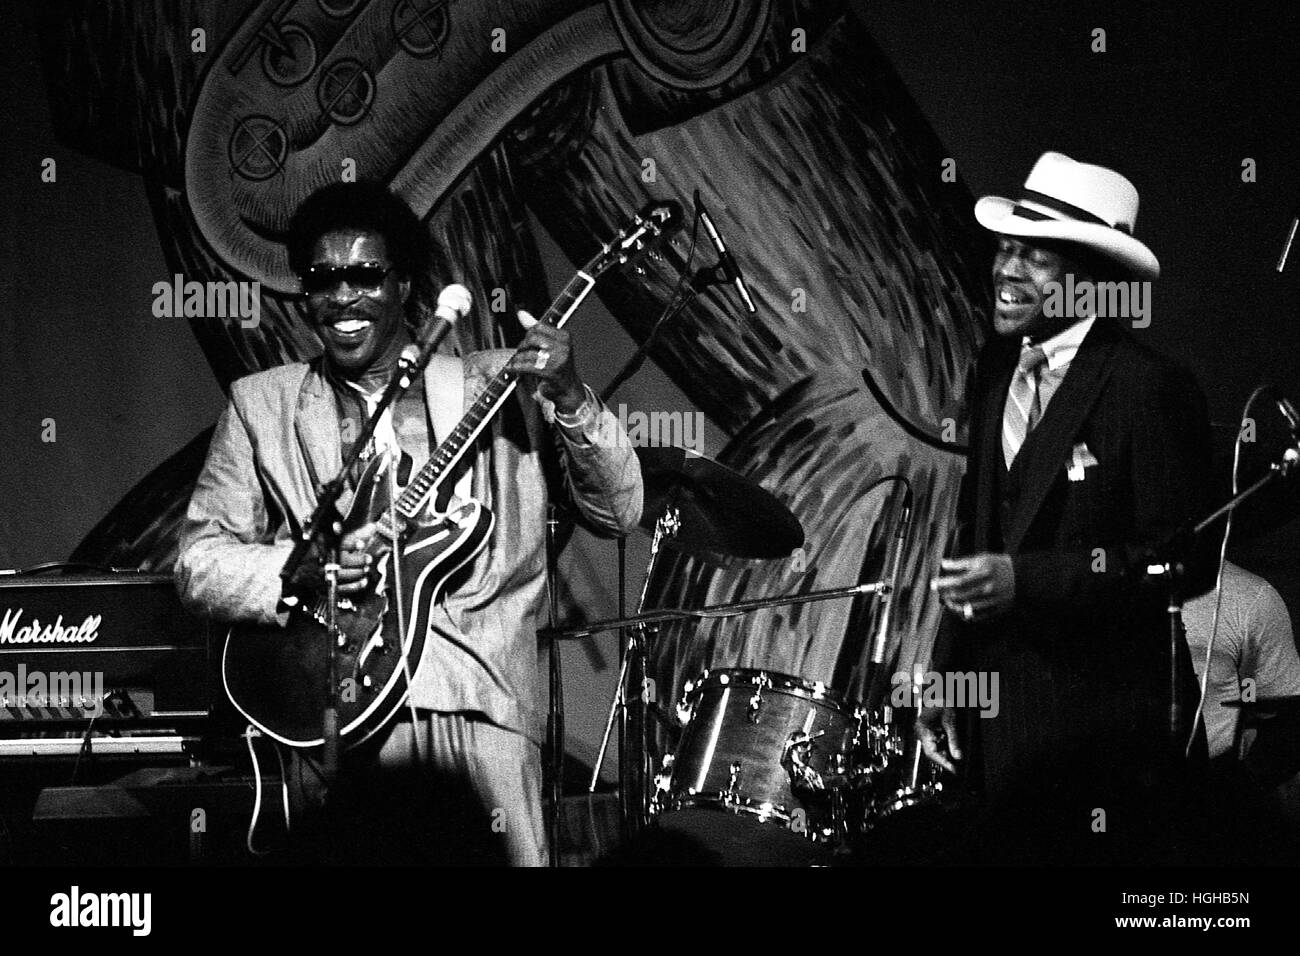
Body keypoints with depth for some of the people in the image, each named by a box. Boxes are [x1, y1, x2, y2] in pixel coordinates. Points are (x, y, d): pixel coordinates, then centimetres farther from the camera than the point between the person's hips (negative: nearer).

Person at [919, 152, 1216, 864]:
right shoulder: (997, 371, 11)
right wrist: (946, 680, 10)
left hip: (1105, 731, -6)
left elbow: (1186, 562, -15)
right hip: (999, 714, 6)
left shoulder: (1152, 391, -11)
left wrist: (1025, 578, -21)